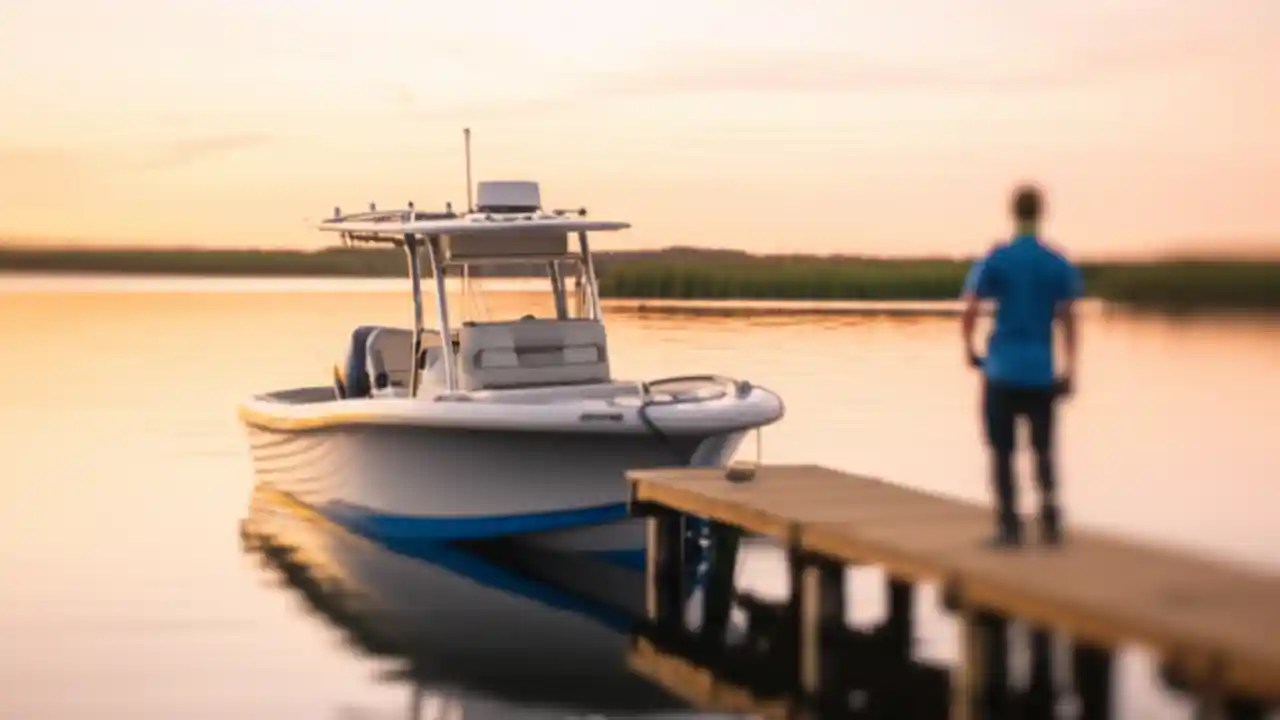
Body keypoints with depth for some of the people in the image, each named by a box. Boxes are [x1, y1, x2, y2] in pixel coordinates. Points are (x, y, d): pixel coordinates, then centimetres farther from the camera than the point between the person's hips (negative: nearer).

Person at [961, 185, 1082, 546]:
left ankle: (1009, 524, 5)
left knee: (1002, 450, 7)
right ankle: (1050, 511, 1)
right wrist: (1070, 368, 0)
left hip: (1002, 370, -2)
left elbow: (970, 310, -11)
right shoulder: (1059, 264, 2)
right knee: (1044, 449, 14)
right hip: (1042, 371, 2)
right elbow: (1068, 318, -3)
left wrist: (969, 348, 4)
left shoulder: (994, 261, -4)